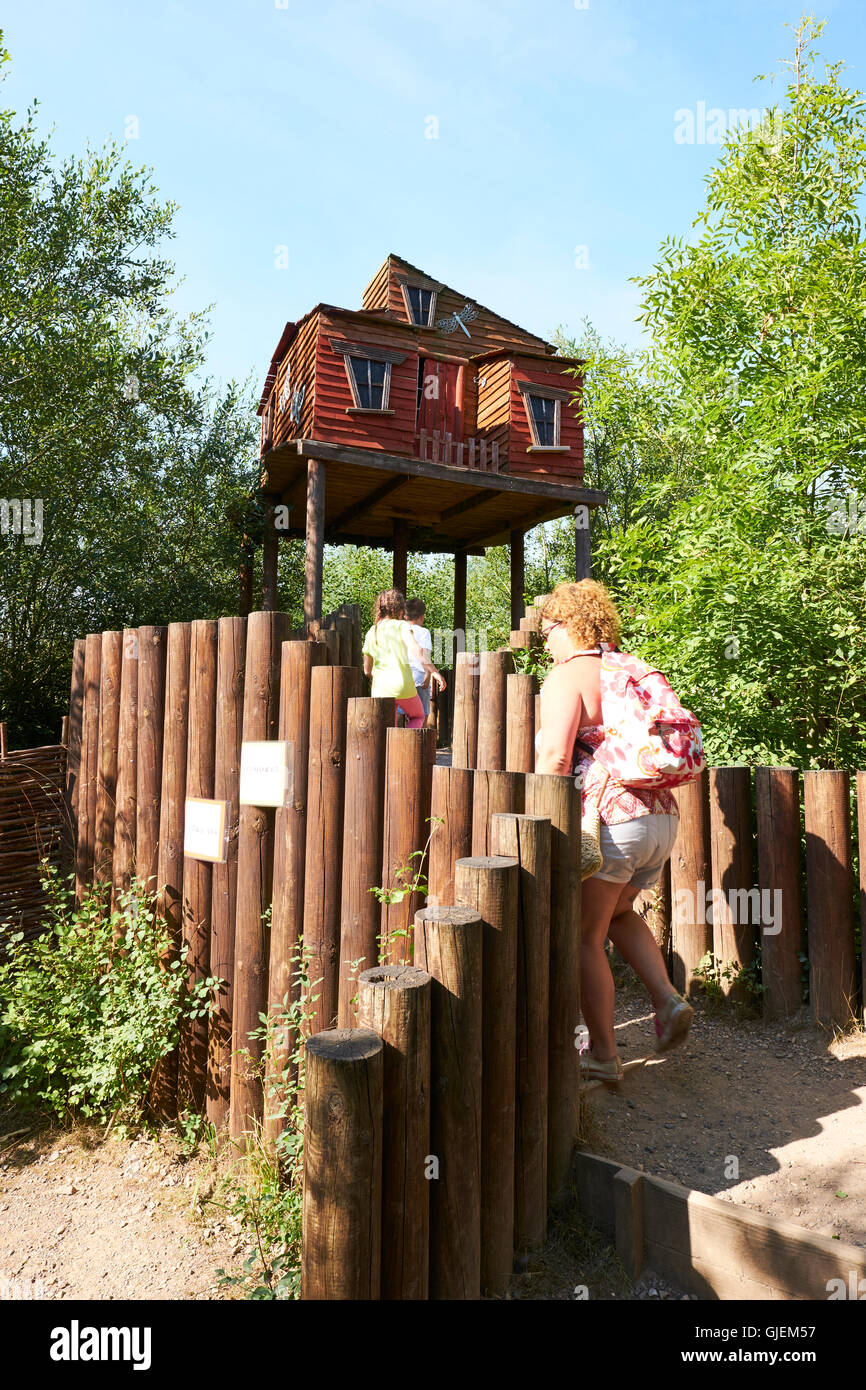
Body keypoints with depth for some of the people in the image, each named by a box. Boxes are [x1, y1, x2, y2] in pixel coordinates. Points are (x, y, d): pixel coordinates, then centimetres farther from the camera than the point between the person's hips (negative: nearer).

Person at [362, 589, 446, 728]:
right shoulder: (401, 626, -4)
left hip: (380, 690, 4)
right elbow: (416, 650, -20)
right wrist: (434, 671, -20)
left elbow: (367, 671, 17)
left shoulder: (370, 634, 12)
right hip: (403, 685, -4)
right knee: (418, 717, 21)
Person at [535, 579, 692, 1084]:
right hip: (662, 816, 8)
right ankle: (668, 999, 16)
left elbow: (555, 756, -18)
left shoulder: (566, 676, -7)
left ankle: (603, 1055, 18)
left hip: (609, 819, -8)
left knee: (585, 938, 8)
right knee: (618, 911, 30)